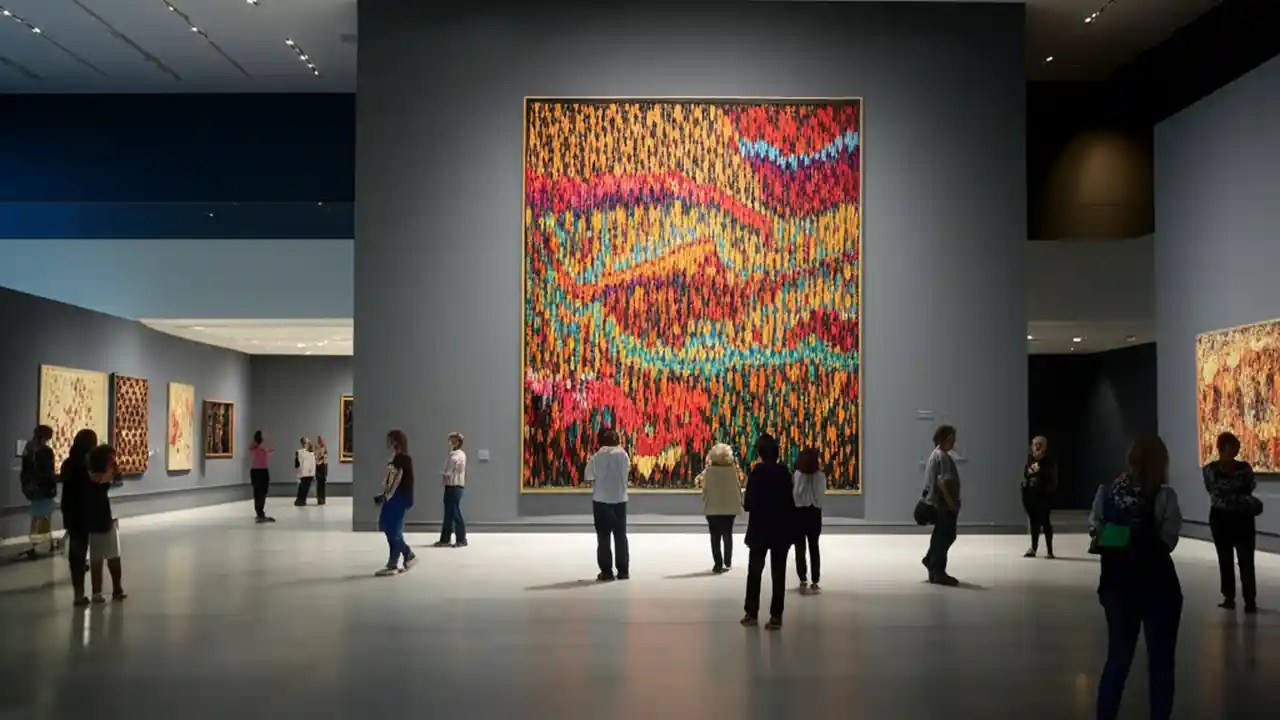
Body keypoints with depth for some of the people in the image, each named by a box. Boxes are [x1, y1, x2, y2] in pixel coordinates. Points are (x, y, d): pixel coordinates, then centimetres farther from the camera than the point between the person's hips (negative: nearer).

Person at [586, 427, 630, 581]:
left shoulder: (596, 457, -10)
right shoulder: (622, 454, -3)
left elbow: (589, 477, -5)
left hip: (601, 500, -2)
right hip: (620, 499, 2)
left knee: (603, 537, 5)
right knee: (620, 535, 12)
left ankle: (606, 571, 4)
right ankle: (623, 570, 13)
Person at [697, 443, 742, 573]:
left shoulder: (709, 471, -13)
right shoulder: (732, 470, -8)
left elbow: (705, 489, -9)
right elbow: (738, 488, -3)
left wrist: (705, 502, 10)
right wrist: (740, 503, 12)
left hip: (713, 508, -2)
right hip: (730, 507, 2)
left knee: (715, 536, 5)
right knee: (727, 535, 16)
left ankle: (718, 564, 1)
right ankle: (727, 562, 19)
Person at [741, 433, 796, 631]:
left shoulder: (757, 473, -12)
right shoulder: (785, 473, -2)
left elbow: (750, 504, -14)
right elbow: (790, 503, 0)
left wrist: (745, 504, 9)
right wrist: (792, 529, 7)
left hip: (760, 530, -2)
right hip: (782, 530, 2)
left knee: (754, 571, 13)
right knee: (778, 573, 5)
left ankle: (751, 613, 17)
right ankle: (776, 616, 3)